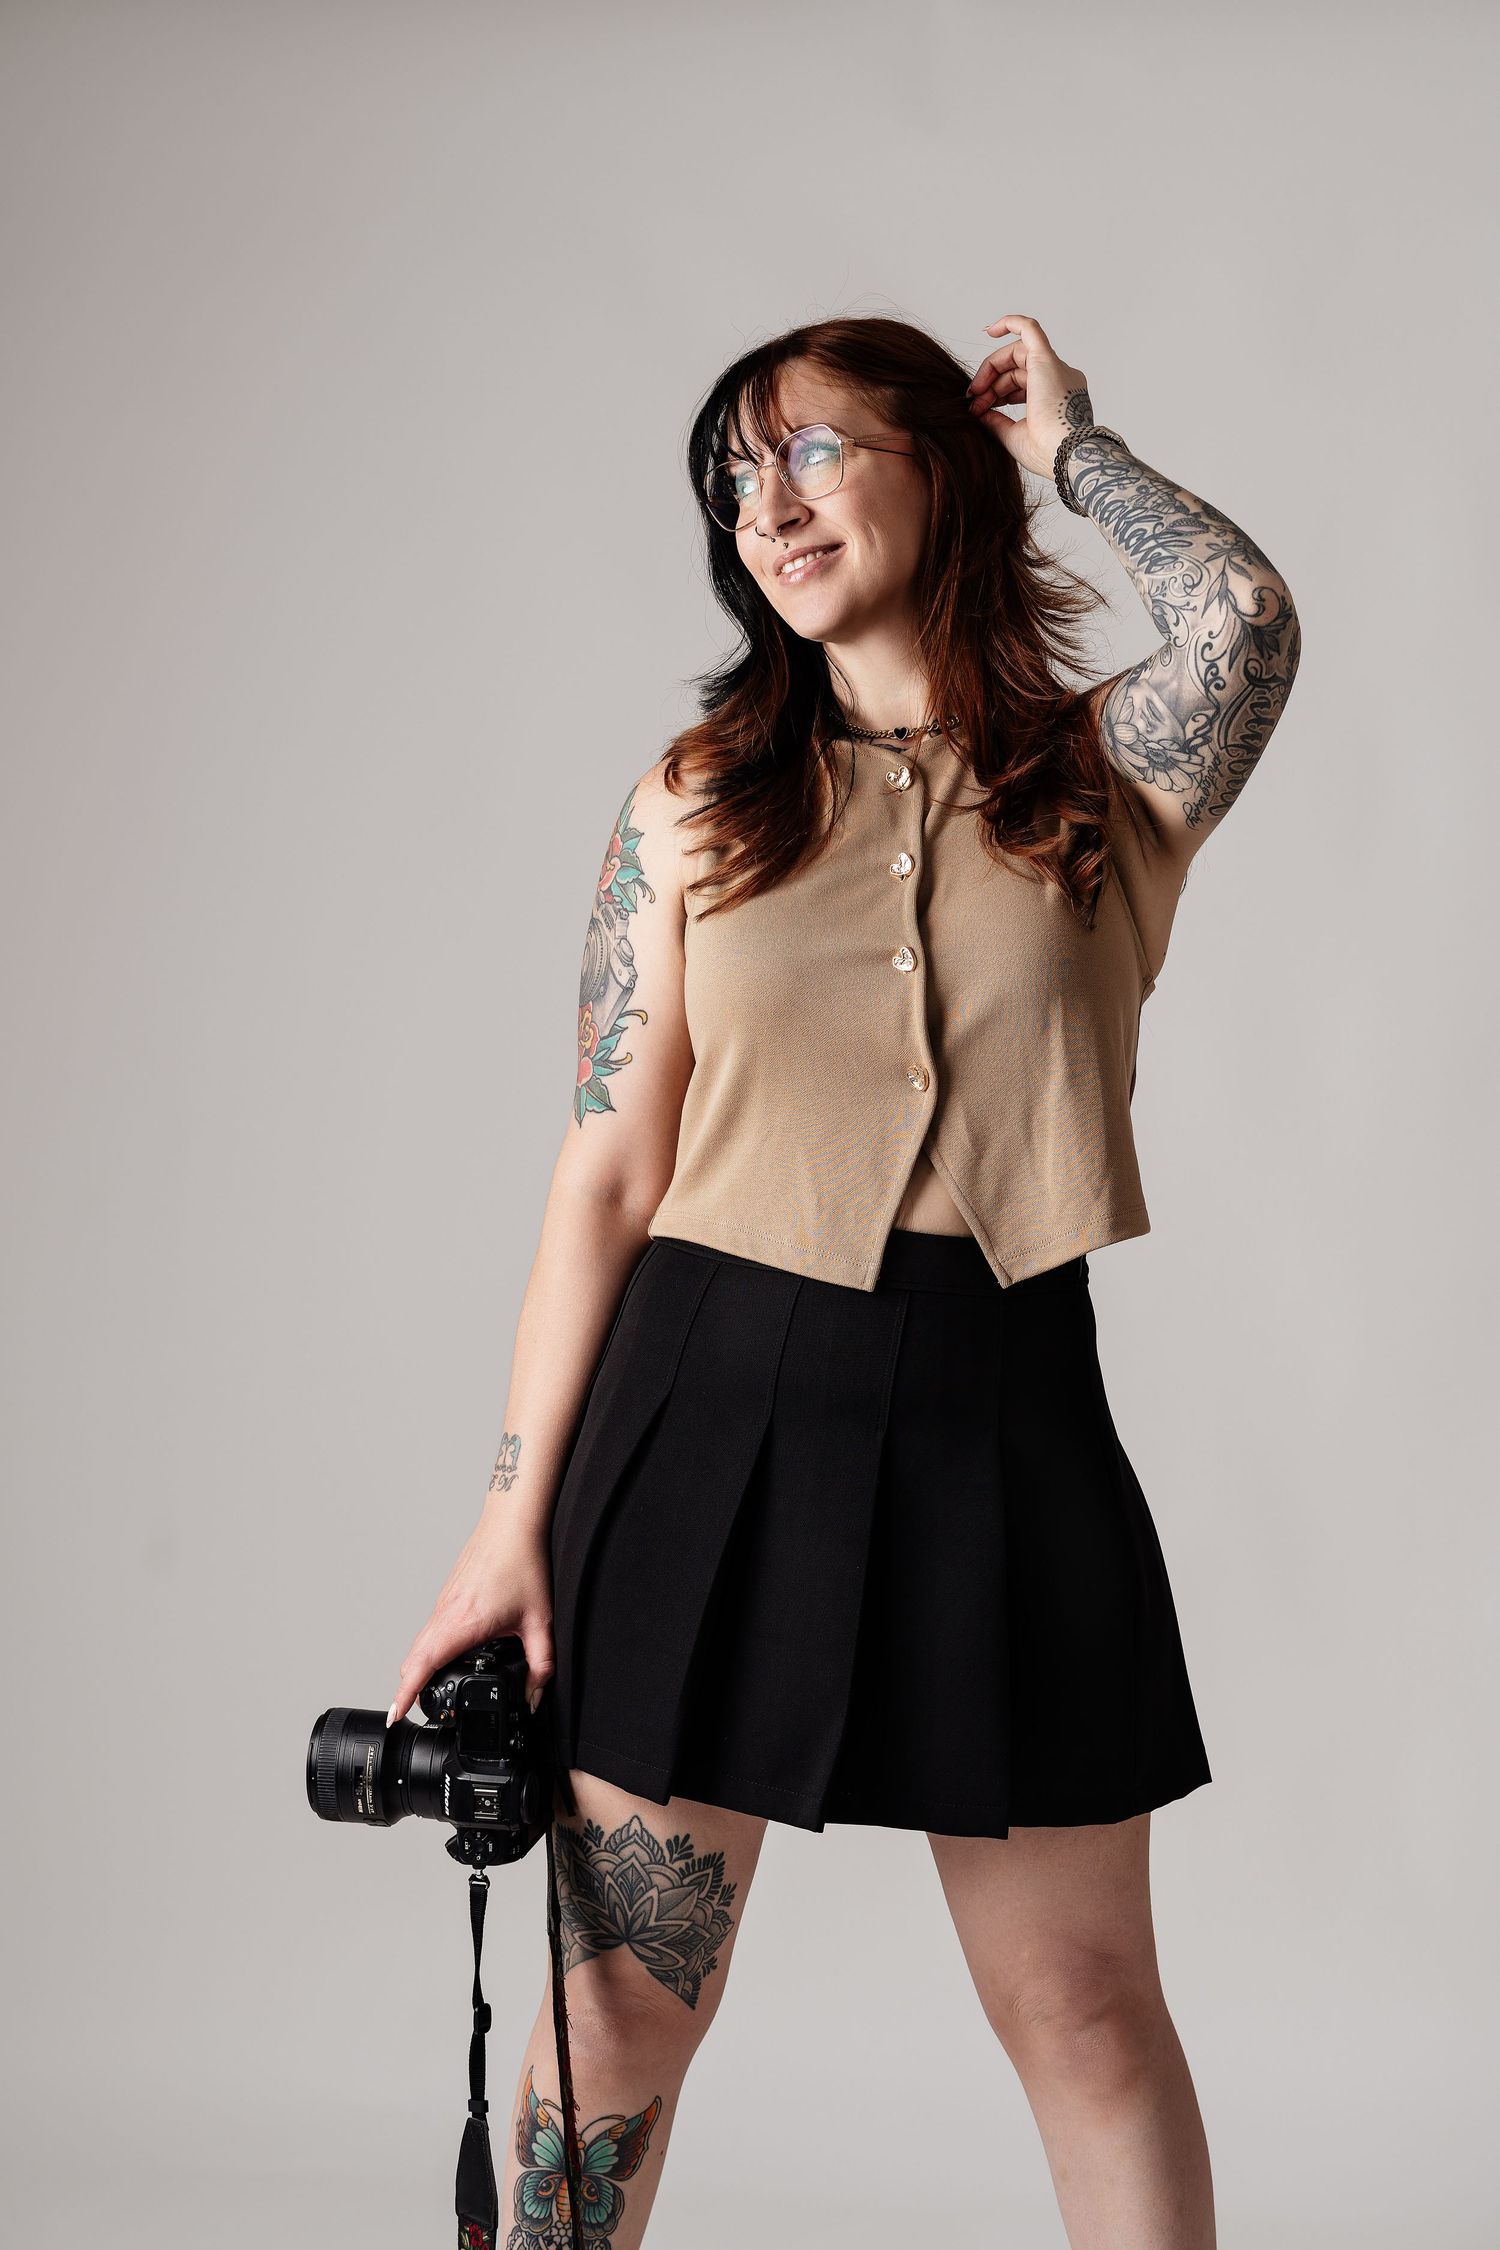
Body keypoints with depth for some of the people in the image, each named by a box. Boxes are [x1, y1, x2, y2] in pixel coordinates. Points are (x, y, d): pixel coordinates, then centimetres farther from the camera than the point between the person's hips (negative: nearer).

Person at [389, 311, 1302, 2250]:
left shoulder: (1104, 778, 4)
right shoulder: (699, 800, 6)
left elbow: (1245, 615, -20)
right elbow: (608, 1173, 3)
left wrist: (1062, 437, 0)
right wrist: (517, 1514, -2)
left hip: (998, 1416, 0)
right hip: (717, 1400, 1)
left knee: (1082, 2003, 7)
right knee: (623, 1995, 6)